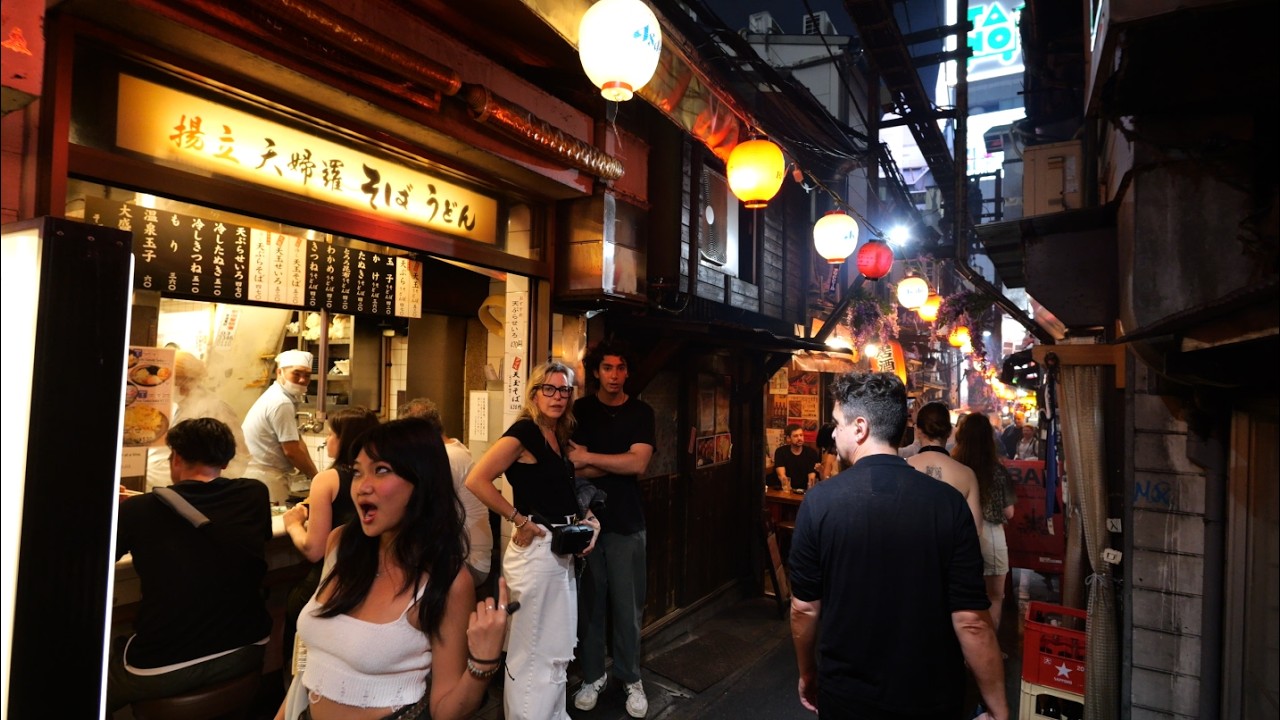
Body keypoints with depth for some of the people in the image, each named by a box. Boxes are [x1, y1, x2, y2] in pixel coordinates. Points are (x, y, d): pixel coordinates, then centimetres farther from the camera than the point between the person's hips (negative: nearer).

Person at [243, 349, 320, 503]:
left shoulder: (279, 397, 12)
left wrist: (312, 473, 9)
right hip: (267, 480, -10)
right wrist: (316, 476, -5)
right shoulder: (281, 403, -18)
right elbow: (292, 451, -18)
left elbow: (297, 441, 13)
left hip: (265, 476, 10)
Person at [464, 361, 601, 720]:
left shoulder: (559, 436, 11)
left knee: (558, 649, 21)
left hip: (561, 551, 9)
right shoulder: (525, 430, -15)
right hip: (536, 550, -9)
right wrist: (519, 520, -19)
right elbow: (477, 480, -25)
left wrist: (590, 520, 0)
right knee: (534, 652, 4)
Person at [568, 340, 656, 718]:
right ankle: (592, 676, 24)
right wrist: (619, 466, -11)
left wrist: (589, 458, -10)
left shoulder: (641, 412, 3)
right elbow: (574, 468, -6)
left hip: (627, 522, 0)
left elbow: (638, 463, -11)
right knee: (590, 602, 7)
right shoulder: (579, 410, 3)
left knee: (627, 605, 6)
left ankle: (630, 678, 23)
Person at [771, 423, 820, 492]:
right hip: (785, 491, -1)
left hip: (804, 491, 1)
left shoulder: (811, 452, 2)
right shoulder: (780, 452, 0)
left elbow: (811, 478, -8)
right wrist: (787, 487, -31)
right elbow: (781, 475, -13)